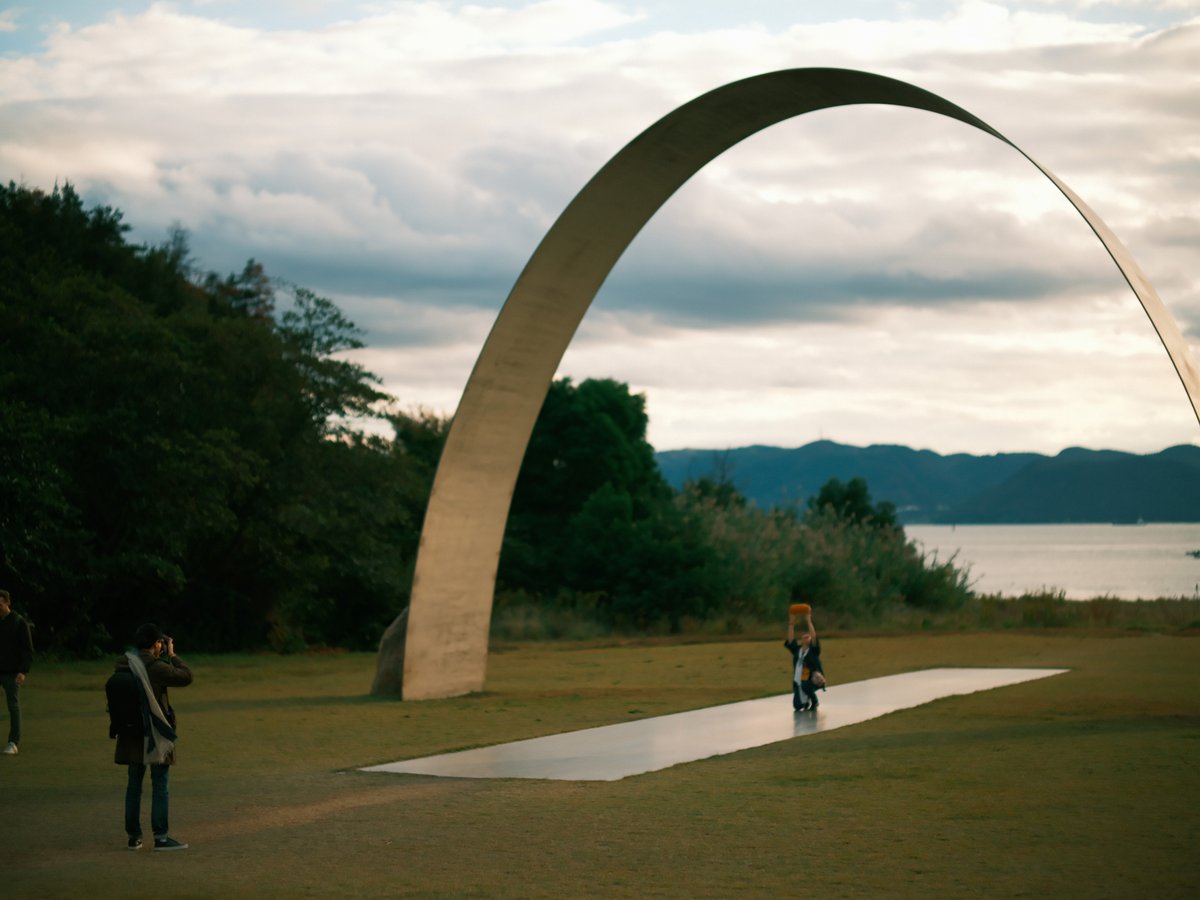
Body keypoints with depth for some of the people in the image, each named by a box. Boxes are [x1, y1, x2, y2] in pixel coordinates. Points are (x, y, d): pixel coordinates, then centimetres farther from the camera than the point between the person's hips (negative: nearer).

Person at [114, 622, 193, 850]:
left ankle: (134, 836, 15)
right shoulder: (155, 667, -18)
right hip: (155, 733, -6)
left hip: (131, 733, 6)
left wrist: (161, 656, 10)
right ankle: (161, 836, -1)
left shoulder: (124, 664, 1)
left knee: (134, 784, 12)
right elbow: (185, 676, -12)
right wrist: (171, 655, -1)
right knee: (160, 785, 0)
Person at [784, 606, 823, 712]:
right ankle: (807, 703, 35)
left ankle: (814, 701, -8)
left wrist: (808, 621, -13)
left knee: (805, 686, -38)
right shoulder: (797, 649, 10)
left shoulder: (814, 650, -1)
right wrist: (791, 623, -1)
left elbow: (814, 636, -13)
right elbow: (790, 639, 4)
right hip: (798, 682, 4)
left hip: (811, 680, -4)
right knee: (797, 706, -1)